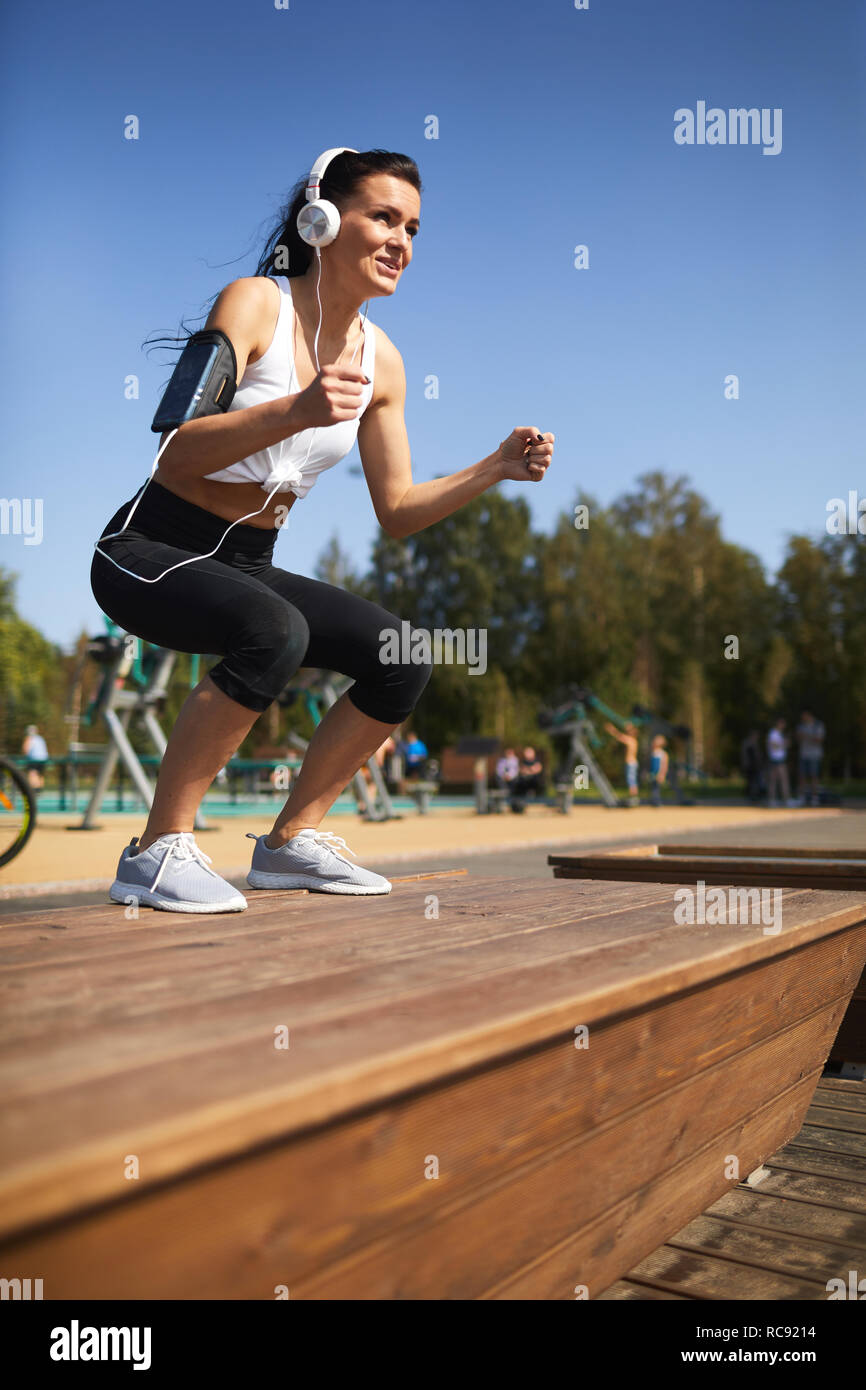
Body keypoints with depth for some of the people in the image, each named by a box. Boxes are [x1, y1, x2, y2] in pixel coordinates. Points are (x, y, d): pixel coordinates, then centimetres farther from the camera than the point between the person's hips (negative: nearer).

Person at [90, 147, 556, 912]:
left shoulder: (382, 360, 5)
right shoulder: (253, 303, -13)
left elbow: (398, 511, 7)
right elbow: (180, 453, -24)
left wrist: (494, 468, -6)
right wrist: (295, 410, -40)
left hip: (248, 565, 7)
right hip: (153, 550, -6)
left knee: (404, 658, -7)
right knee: (274, 632, -35)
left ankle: (291, 839, 6)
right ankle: (159, 850, -19)